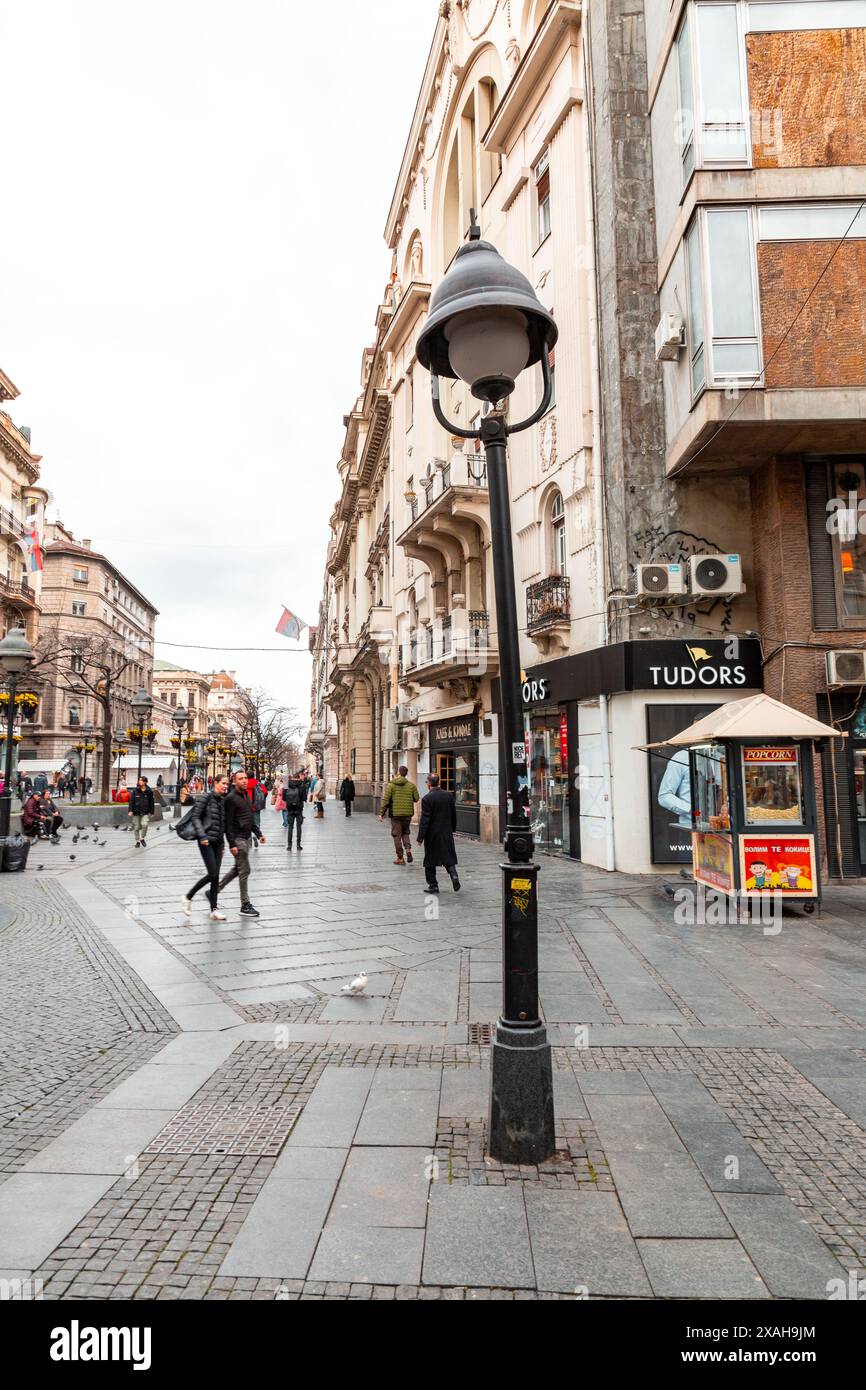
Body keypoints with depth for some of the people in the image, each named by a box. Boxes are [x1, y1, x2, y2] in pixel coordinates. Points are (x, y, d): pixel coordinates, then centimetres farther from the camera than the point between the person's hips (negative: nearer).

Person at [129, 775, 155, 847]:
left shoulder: (149, 791, 0)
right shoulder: (135, 790, -1)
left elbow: (151, 802, 7)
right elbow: (131, 801, -1)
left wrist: (151, 812, 8)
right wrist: (130, 810, -8)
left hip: (145, 812, -1)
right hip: (136, 812, 1)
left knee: (144, 824, -18)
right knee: (136, 827, 6)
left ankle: (142, 838, 7)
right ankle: (137, 841, 23)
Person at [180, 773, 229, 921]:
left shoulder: (224, 800, 11)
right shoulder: (207, 797, -8)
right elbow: (196, 816, -10)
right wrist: (202, 835, -19)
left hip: (218, 842, 6)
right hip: (206, 841, -6)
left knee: (216, 876, 4)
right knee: (212, 874, -10)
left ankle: (213, 910, 8)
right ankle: (187, 897, 8)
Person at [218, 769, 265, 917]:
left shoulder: (246, 796, 14)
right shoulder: (231, 798, -13)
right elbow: (228, 823, -16)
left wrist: (258, 833, 17)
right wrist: (232, 844, -20)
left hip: (246, 837, 9)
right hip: (237, 838, -9)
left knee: (237, 869, 17)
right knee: (244, 870, -6)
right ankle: (245, 906, 1)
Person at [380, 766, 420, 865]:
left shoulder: (391, 785, -5)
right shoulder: (411, 785, 1)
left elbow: (385, 800, -8)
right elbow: (416, 798, 4)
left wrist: (381, 813, -3)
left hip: (395, 813, -2)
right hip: (408, 813, 3)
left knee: (396, 835, 6)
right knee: (405, 833, 19)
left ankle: (400, 858, 6)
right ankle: (408, 849, -4)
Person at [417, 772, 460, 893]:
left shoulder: (427, 798, -14)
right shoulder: (449, 795, 1)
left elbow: (425, 820, -15)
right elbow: (454, 815, 8)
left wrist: (420, 837, -11)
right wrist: (452, 829, 21)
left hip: (432, 834, -4)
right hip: (447, 833, 4)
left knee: (430, 860, 8)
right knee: (448, 857, 11)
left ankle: (433, 885, 12)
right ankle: (454, 875, -11)